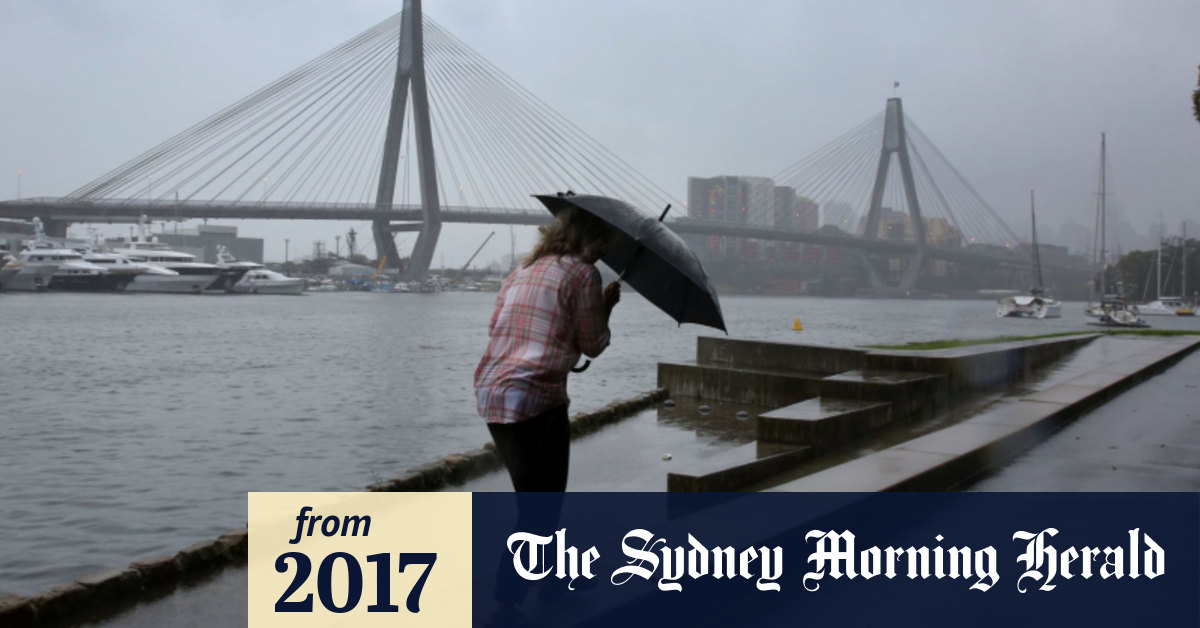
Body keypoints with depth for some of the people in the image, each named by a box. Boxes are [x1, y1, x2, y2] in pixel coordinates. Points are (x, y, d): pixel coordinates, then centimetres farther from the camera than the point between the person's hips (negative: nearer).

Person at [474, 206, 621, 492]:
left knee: (530, 492, 22)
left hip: (490, 394, 8)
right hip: (536, 398, -8)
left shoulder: (522, 271, 16)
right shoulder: (583, 273, -5)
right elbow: (592, 345, -1)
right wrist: (607, 305, 16)